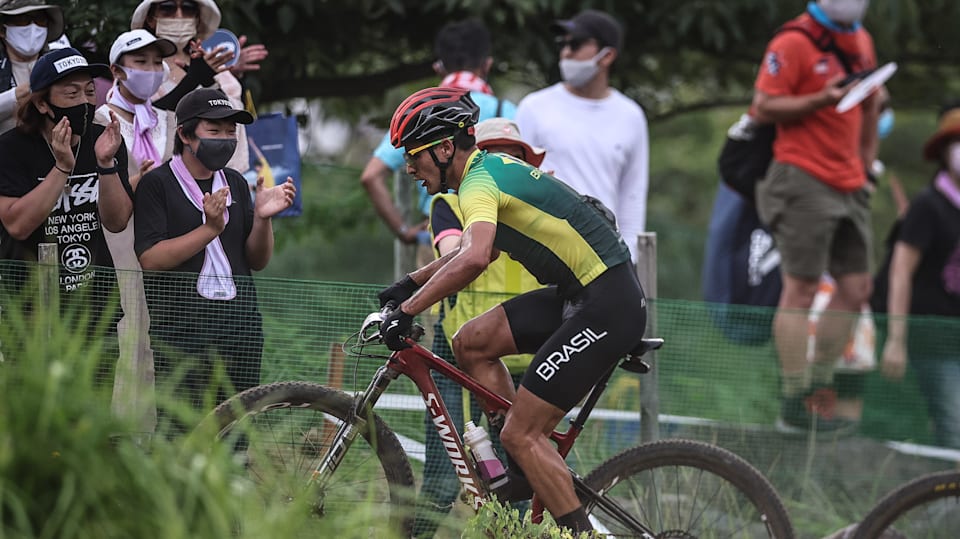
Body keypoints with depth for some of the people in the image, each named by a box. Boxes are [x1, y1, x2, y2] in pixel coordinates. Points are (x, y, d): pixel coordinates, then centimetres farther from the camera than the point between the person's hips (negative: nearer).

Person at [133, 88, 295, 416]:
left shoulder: (235, 183, 16)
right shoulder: (157, 184, -1)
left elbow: (258, 261, 14)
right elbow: (150, 259, -12)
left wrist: (261, 217, -5)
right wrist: (210, 229, -19)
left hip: (240, 325, 5)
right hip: (181, 328, -5)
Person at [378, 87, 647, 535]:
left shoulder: (478, 182, -15)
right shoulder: (494, 167, 15)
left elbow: (473, 259, -35)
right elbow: (479, 249, 34)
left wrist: (407, 310, -30)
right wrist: (411, 283, 30)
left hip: (607, 307, -10)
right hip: (579, 294, 10)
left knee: (521, 435, -9)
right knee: (471, 343, 10)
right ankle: (527, 469, 13)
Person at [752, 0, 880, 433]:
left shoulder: (861, 42, 15)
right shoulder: (794, 43, -10)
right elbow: (765, 105, -12)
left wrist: (867, 161, 21)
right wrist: (821, 100, -23)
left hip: (848, 186, 8)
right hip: (804, 181, -8)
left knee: (855, 288, 7)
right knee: (801, 288, -6)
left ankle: (819, 389, 18)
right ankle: (795, 405, -3)